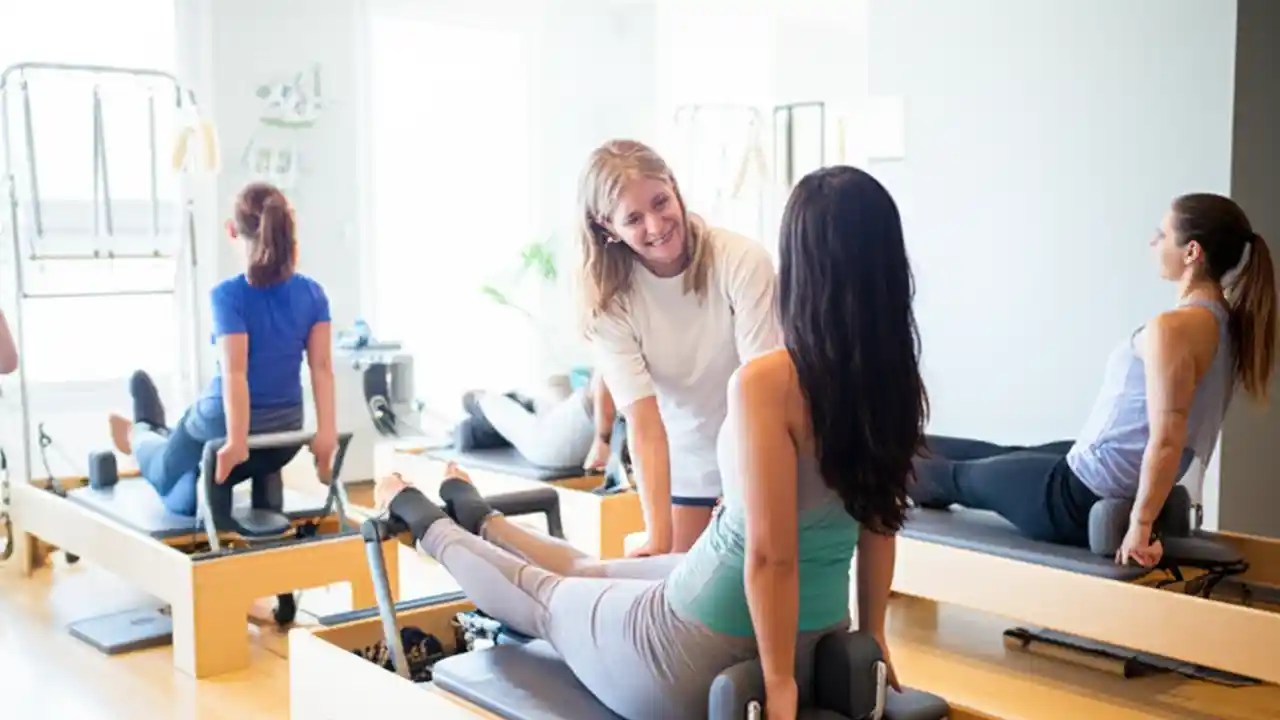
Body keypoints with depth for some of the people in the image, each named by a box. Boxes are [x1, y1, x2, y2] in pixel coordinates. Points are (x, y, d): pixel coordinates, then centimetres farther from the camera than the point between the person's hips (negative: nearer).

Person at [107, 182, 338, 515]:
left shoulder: (228, 295, -20)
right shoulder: (312, 293, -7)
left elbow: (234, 372, -27)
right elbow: (322, 367, -11)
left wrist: (237, 441, -29)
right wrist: (326, 431, -12)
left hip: (223, 422, -4)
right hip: (286, 425, 5)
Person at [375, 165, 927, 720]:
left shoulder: (767, 382, -27)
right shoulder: (892, 380, -4)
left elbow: (769, 553, -26)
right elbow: (879, 523, 5)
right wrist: (871, 634, 15)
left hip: (700, 662, -7)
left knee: (540, 597, 25)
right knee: (591, 571, 32)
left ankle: (427, 525, 52)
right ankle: (474, 519, 58)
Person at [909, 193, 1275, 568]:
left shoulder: (1172, 327, -27)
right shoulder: (1224, 320, 3)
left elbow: (1167, 440, -30)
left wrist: (1139, 527, -23)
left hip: (1089, 498, -9)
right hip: (1128, 484, 9)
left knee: (958, 477, 16)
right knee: (1007, 456, 31)